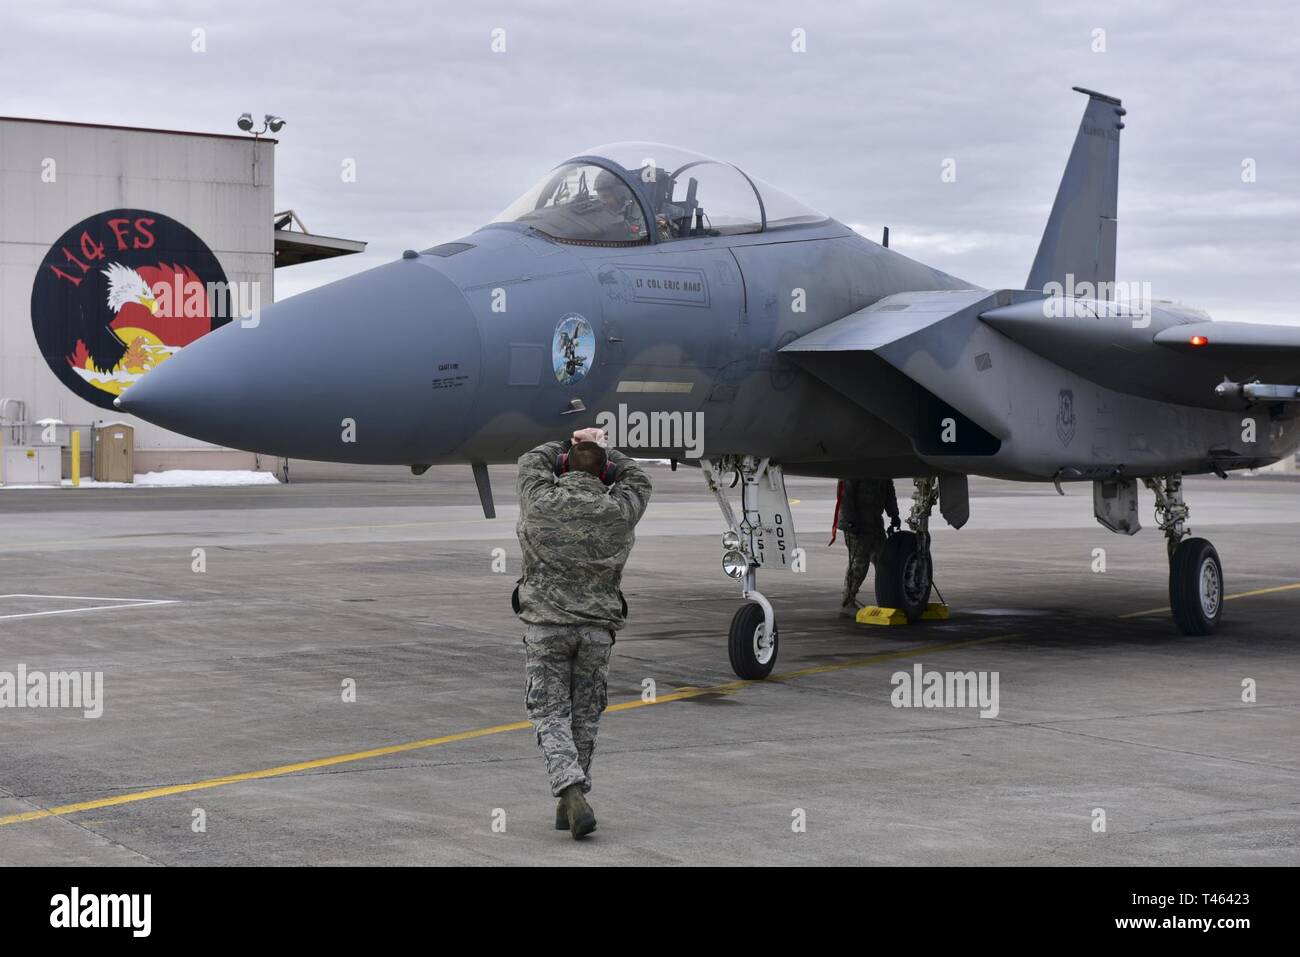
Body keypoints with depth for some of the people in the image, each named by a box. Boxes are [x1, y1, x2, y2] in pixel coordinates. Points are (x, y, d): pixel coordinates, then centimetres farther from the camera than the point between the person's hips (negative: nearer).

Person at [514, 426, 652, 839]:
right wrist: (603, 449, 25)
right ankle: (569, 805, 17)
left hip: (546, 623, -2)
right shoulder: (618, 511, -5)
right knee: (585, 715, 12)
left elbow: (532, 461, 14)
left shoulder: (542, 503, -8)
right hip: (597, 626, 2)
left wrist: (569, 446, 29)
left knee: (550, 714, 1)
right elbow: (639, 480, 18)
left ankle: (572, 793, -18)